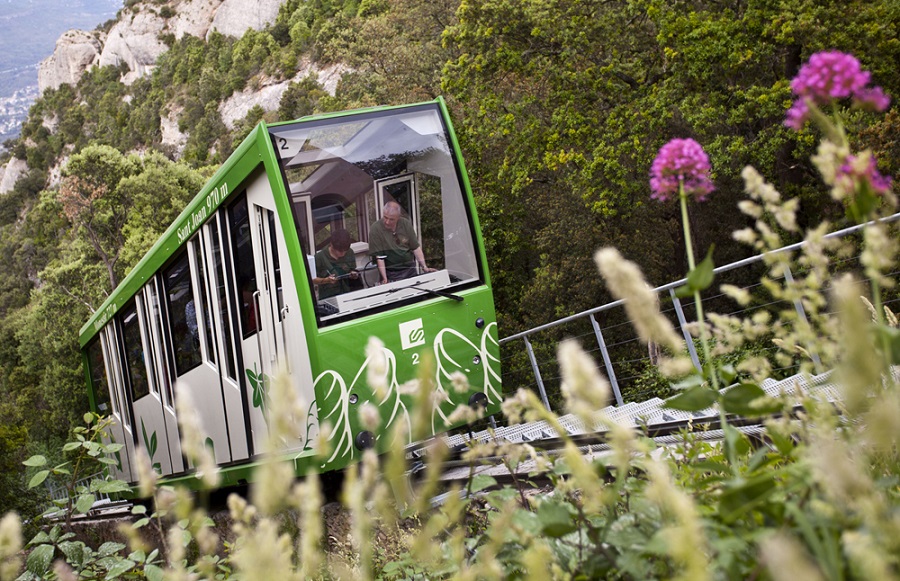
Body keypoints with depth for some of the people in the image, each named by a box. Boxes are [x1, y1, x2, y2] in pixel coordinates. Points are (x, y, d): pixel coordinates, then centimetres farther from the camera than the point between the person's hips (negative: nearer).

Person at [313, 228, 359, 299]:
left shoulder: (350, 253, 4)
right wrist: (326, 280, -20)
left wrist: (353, 274, -5)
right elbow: (312, 279, -3)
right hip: (327, 297, -5)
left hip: (346, 295, 5)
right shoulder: (320, 257, -9)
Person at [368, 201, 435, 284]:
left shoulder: (406, 224, -2)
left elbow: (416, 248, 4)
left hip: (410, 270, 4)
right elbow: (379, 257, -15)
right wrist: (385, 279, -23)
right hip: (391, 273, -4)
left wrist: (424, 267, -4)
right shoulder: (375, 229, -14)